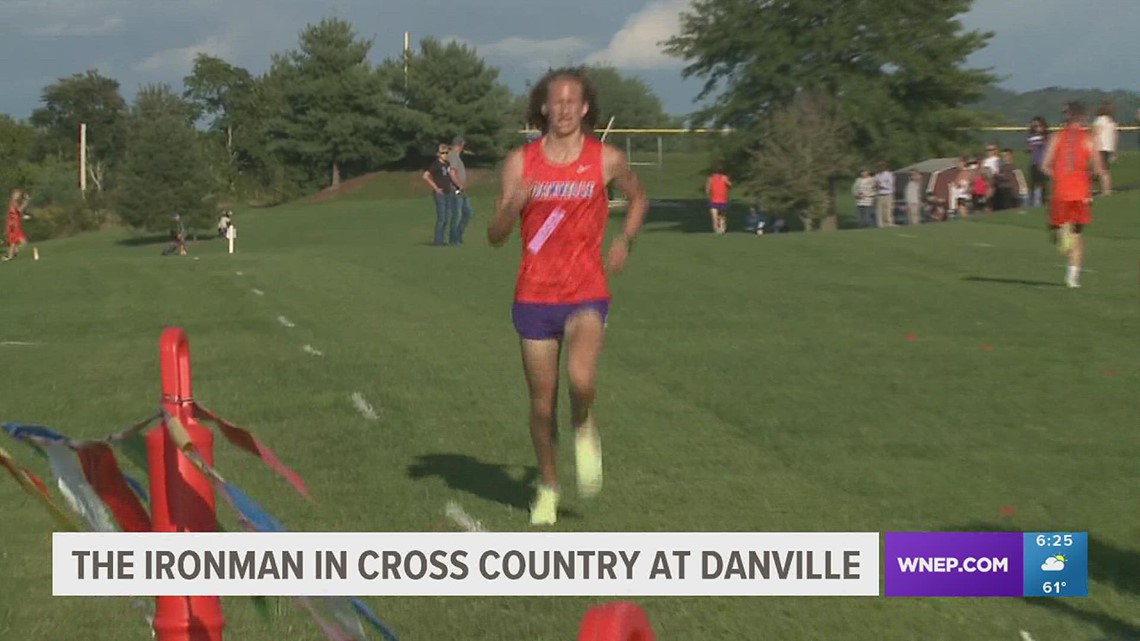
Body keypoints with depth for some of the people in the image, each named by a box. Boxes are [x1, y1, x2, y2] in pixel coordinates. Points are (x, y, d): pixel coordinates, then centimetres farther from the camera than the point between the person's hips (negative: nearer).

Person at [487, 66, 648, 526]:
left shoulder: (606, 160, 1)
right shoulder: (520, 163, 1)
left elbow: (638, 198, 22)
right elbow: (495, 237, 0)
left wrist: (625, 241, 5)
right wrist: (513, 206, -20)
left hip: (587, 294, -1)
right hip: (535, 296, 1)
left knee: (581, 380, -27)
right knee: (542, 401, 7)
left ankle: (584, 430, 8)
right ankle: (548, 487, 29)